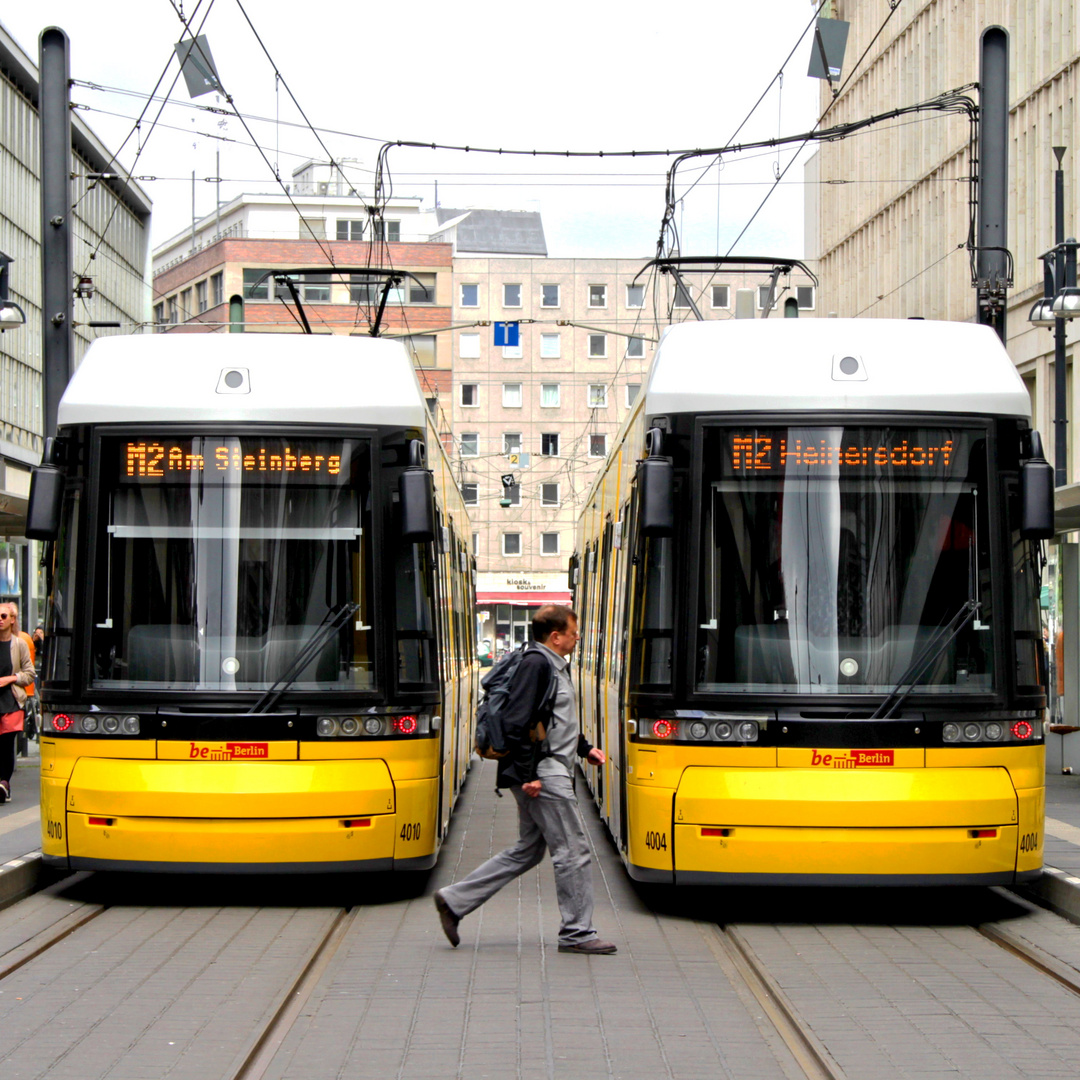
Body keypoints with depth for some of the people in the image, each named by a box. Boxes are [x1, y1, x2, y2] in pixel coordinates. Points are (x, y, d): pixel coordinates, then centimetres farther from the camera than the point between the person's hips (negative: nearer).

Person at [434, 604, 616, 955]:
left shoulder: (555, 666, 18)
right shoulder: (536, 664, -15)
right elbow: (516, 723, -21)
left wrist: (585, 748, 22)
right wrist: (527, 775, -22)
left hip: (551, 773, 11)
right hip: (544, 775, -11)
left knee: (527, 850, 13)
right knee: (573, 851, -4)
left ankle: (454, 900, 15)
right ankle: (577, 933, 6)